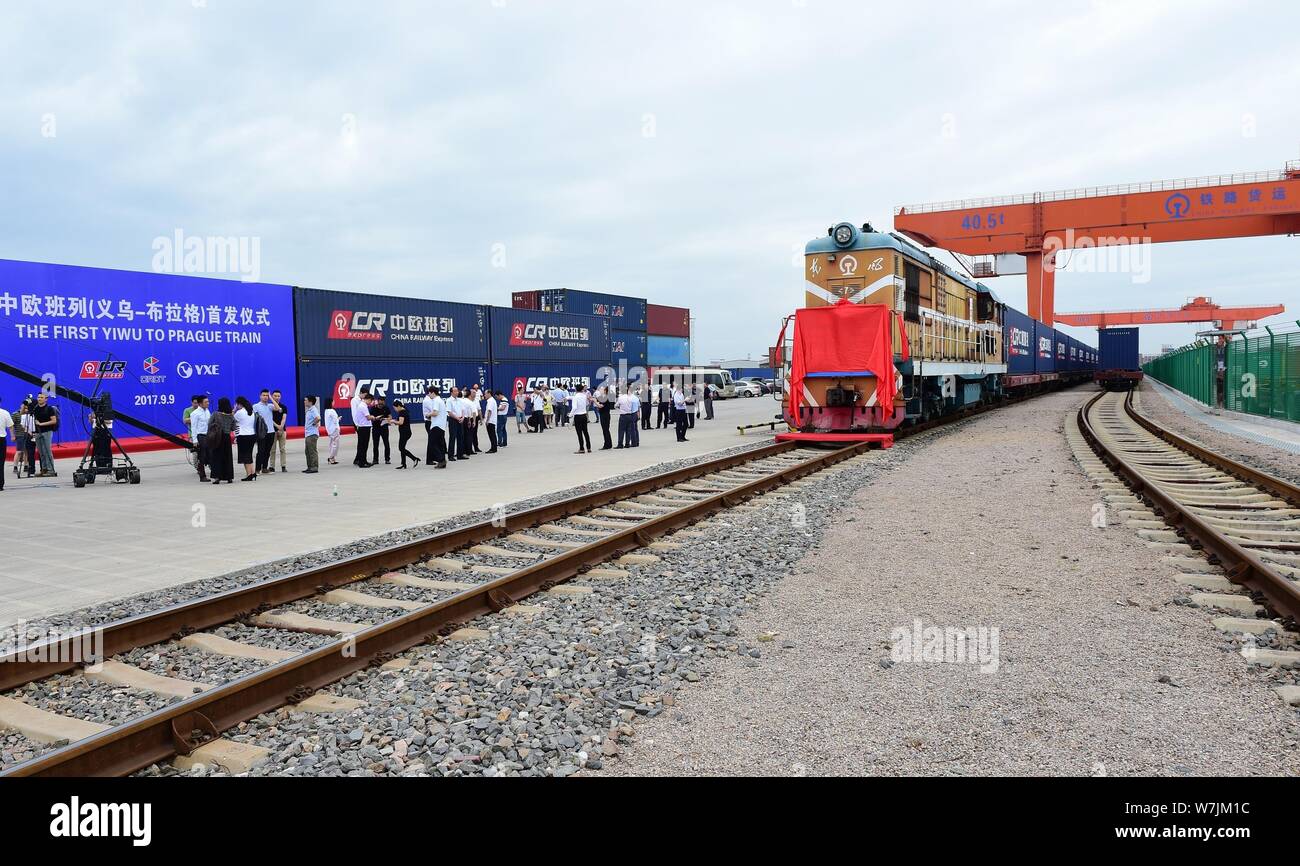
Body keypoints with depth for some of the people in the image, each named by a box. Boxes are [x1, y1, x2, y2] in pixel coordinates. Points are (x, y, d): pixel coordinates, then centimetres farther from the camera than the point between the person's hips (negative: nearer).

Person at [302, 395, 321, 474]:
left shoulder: (313, 409, -15)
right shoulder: (308, 410, 16)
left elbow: (318, 418, -33)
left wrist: (314, 424, -17)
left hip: (312, 434, -10)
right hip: (307, 434, 10)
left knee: (312, 451, -7)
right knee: (308, 451, 14)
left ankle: (314, 468, -3)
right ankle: (310, 467, 21)